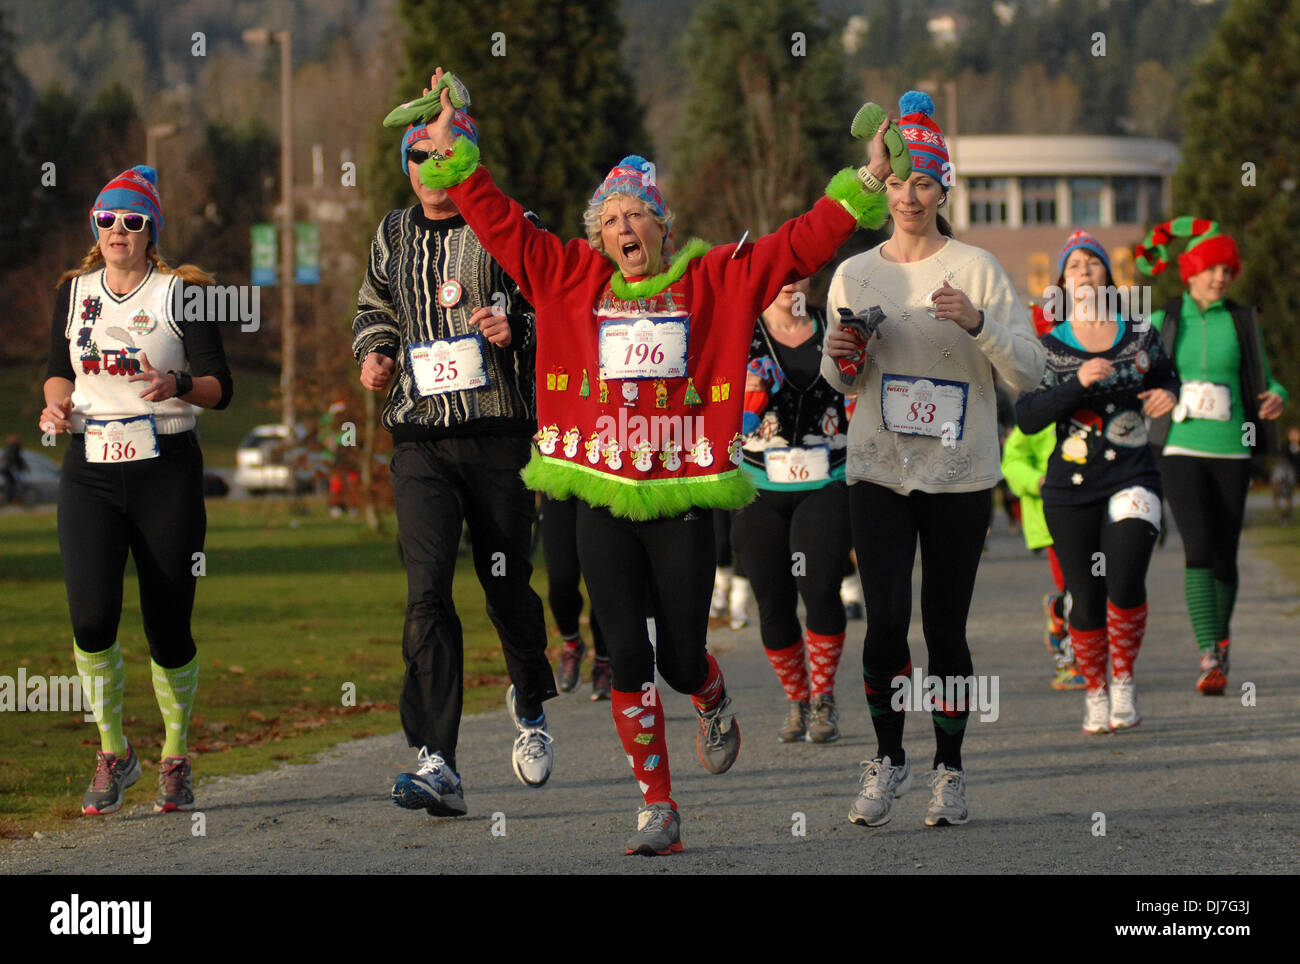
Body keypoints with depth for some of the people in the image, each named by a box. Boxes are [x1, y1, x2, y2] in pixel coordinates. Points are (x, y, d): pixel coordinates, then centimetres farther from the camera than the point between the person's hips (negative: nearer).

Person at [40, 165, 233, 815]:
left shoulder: (181, 293, 0)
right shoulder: (74, 293, 11)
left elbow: (220, 387, -4)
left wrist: (178, 384, -24)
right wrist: (57, 402, 0)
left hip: (166, 468, -2)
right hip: (90, 470, 2)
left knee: (168, 628, 0)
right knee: (91, 618, -15)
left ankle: (175, 758, 22)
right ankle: (113, 753, 4)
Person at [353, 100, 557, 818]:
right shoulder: (392, 238, 13)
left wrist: (514, 328, -17)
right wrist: (374, 353, 8)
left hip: (499, 435, -2)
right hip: (421, 441, 2)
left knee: (507, 585, 7)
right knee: (426, 591, -13)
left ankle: (530, 705, 40)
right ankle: (437, 765, -19)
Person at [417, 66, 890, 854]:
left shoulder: (713, 282, 4)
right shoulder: (572, 279, 8)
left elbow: (798, 248, 1)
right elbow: (501, 224, 9)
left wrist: (863, 185, -4)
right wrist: (455, 158, 2)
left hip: (683, 501, -1)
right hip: (603, 503, 1)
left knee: (681, 657, 2)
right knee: (628, 656, -4)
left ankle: (715, 707, 40)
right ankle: (658, 807, 3)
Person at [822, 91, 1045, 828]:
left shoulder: (977, 269, -2)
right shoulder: (855, 274, 6)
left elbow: (1030, 372, -7)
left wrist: (978, 324, -23)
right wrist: (841, 358, -5)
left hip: (960, 474, -2)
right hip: (879, 471, 2)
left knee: (946, 626, 1)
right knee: (886, 620, -9)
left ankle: (951, 768, 14)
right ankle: (888, 758, 8)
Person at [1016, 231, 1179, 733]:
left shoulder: (1140, 335, 5)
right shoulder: (1048, 349, 0)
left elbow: (1164, 376, 24)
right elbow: (1028, 417, -12)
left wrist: (1168, 394, 0)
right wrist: (1079, 382, -25)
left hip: (1132, 480, 0)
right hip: (1071, 490, 0)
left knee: (1125, 583, -20)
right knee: (1086, 598, 4)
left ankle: (1124, 678, 4)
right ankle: (1094, 692, 25)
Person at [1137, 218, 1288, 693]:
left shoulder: (1242, 320, 8)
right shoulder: (1163, 322, 6)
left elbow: (1264, 379, 13)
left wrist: (1277, 397, -8)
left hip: (1231, 450, 1)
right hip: (1181, 449, -1)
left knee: (1225, 555, 5)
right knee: (1198, 550, -16)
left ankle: (1221, 633, 33)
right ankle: (1211, 659, -21)